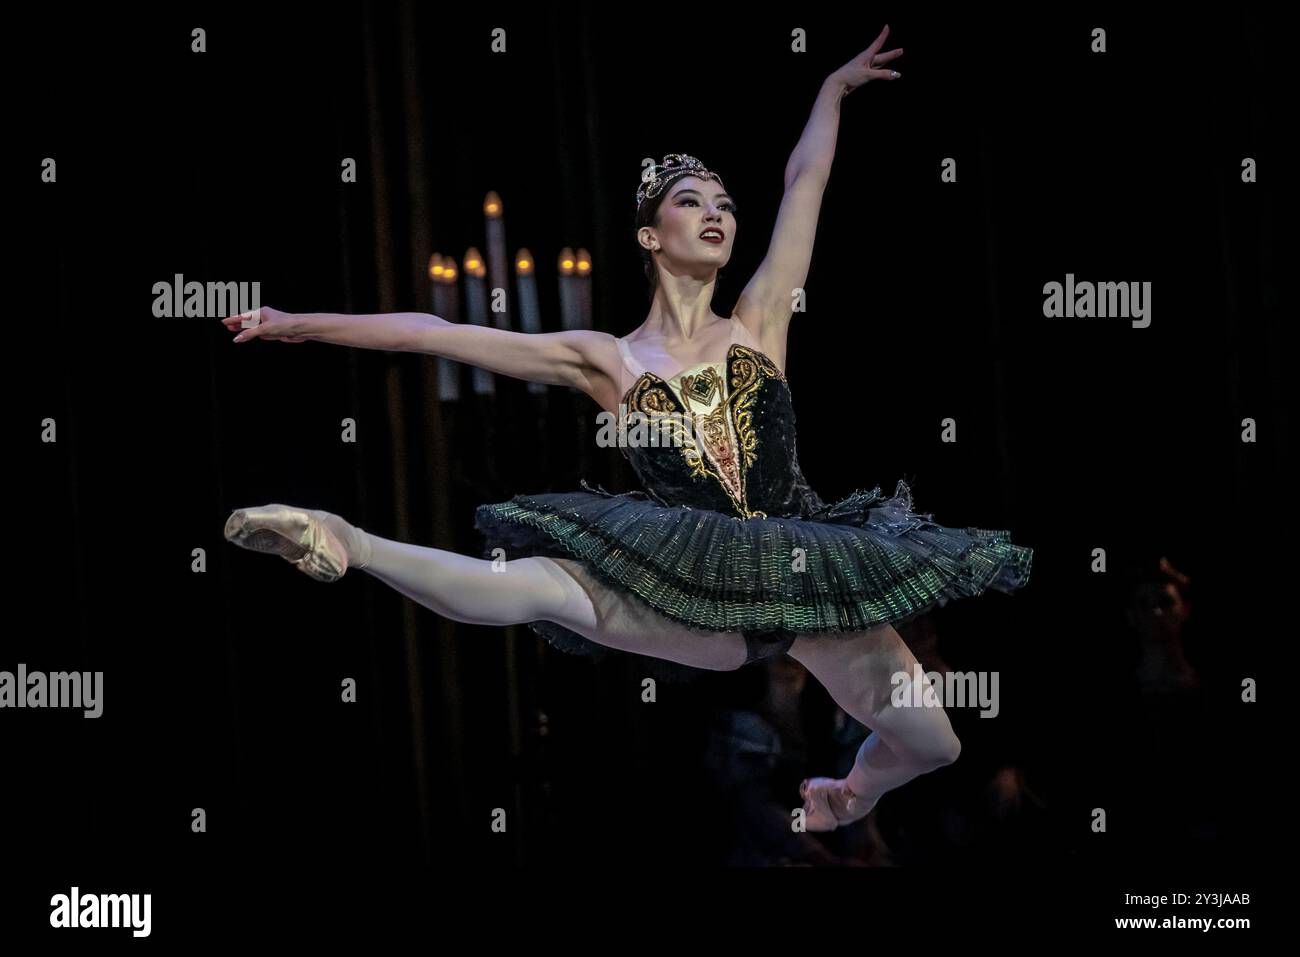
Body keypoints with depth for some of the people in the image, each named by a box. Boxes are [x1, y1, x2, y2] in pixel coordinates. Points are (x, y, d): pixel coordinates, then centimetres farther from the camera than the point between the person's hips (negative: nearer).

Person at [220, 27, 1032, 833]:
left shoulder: (759, 325, 6)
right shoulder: (608, 362, 5)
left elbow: (807, 177, 12)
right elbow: (434, 333, 3)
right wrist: (303, 324, 0)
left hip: (807, 580, 2)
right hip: (692, 594, -2)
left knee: (932, 746, 1)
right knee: (536, 583, -31)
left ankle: (847, 797, 35)